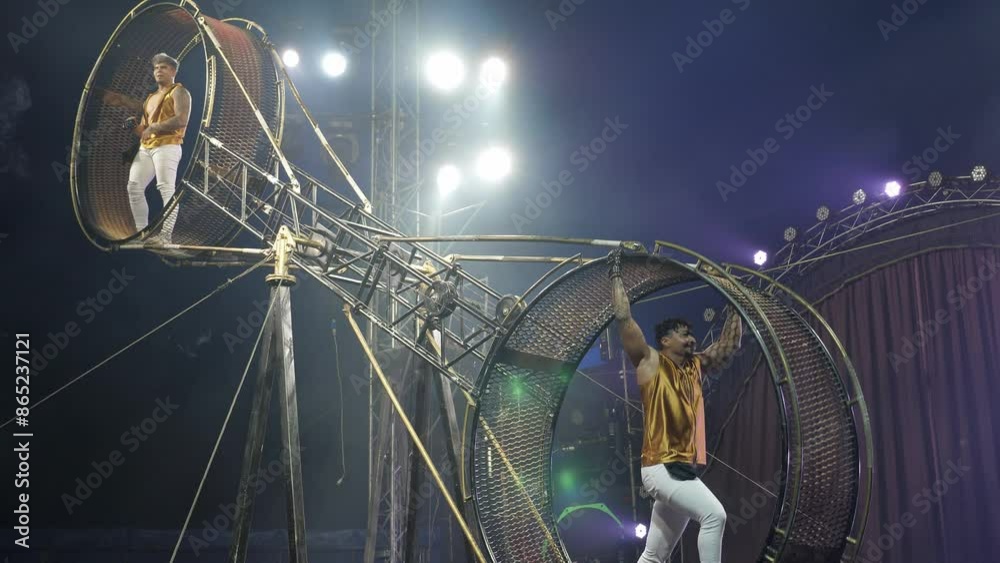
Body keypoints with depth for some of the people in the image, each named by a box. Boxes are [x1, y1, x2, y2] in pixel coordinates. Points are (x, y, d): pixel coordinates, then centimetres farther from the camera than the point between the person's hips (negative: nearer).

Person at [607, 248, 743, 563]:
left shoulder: (695, 367, 16)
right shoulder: (650, 363, -2)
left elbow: (729, 346, 25)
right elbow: (624, 318, -8)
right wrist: (616, 275, -3)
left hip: (684, 468, 8)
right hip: (661, 467, -8)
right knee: (714, 514, -25)